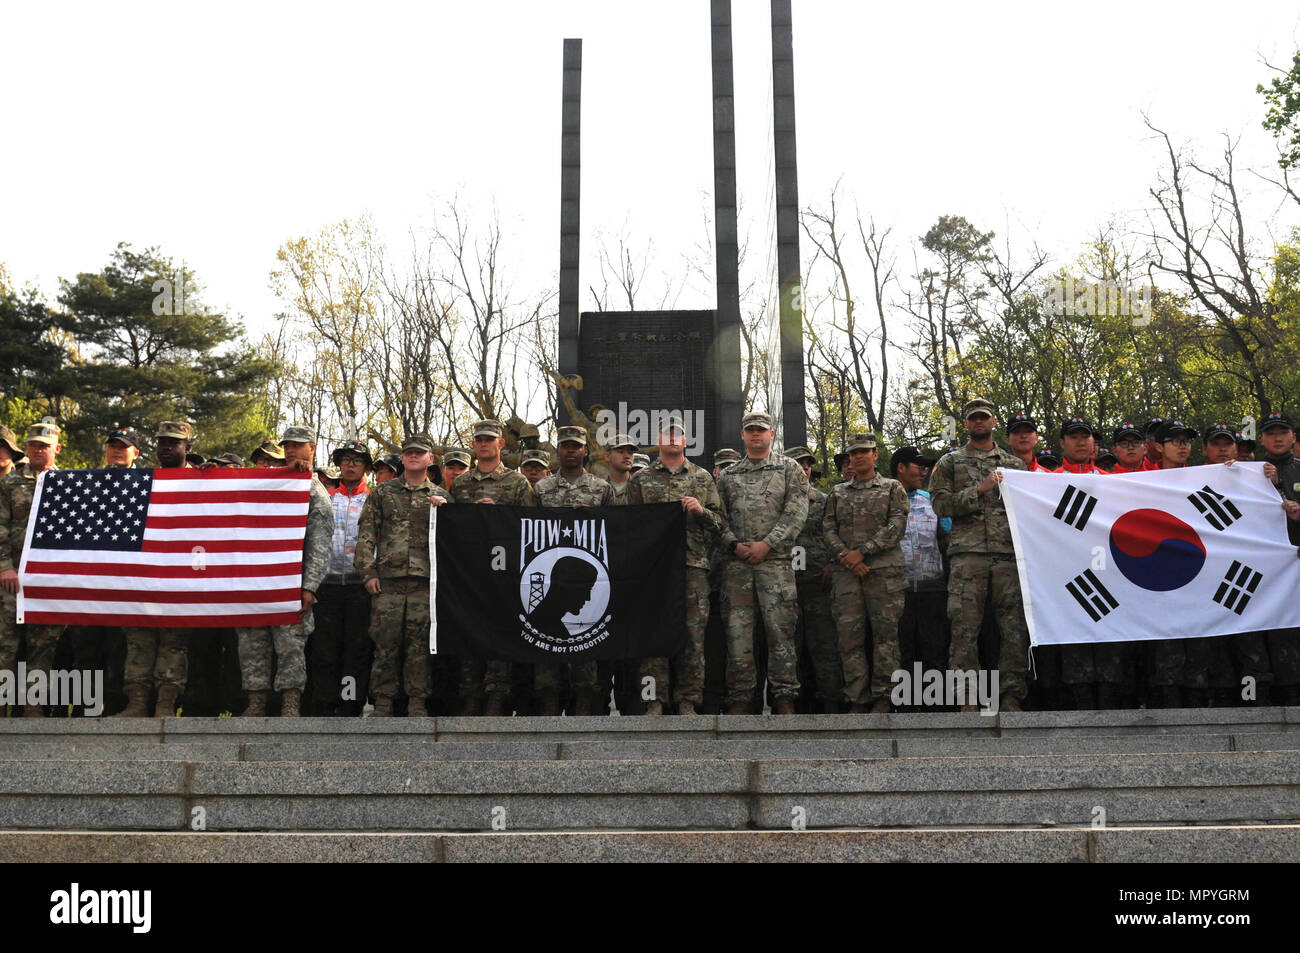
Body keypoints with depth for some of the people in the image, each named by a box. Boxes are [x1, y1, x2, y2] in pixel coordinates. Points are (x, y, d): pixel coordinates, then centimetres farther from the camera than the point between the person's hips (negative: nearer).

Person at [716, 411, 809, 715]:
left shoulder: (789, 469, 7)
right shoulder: (728, 476, 17)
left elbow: (796, 514, -3)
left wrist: (766, 544, -12)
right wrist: (734, 544, -6)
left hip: (776, 562, -3)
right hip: (737, 564, 3)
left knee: (780, 629, -4)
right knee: (738, 630, 2)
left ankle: (784, 698, 1)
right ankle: (739, 698, 7)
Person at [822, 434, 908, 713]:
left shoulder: (892, 488, 11)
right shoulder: (838, 493, 19)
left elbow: (896, 525, -2)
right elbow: (828, 528, 11)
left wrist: (862, 551, -11)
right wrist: (844, 555, -8)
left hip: (884, 571, -2)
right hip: (847, 573, 3)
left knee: (885, 634, -3)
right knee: (849, 635, -2)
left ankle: (882, 698, 3)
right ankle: (858, 699, 2)